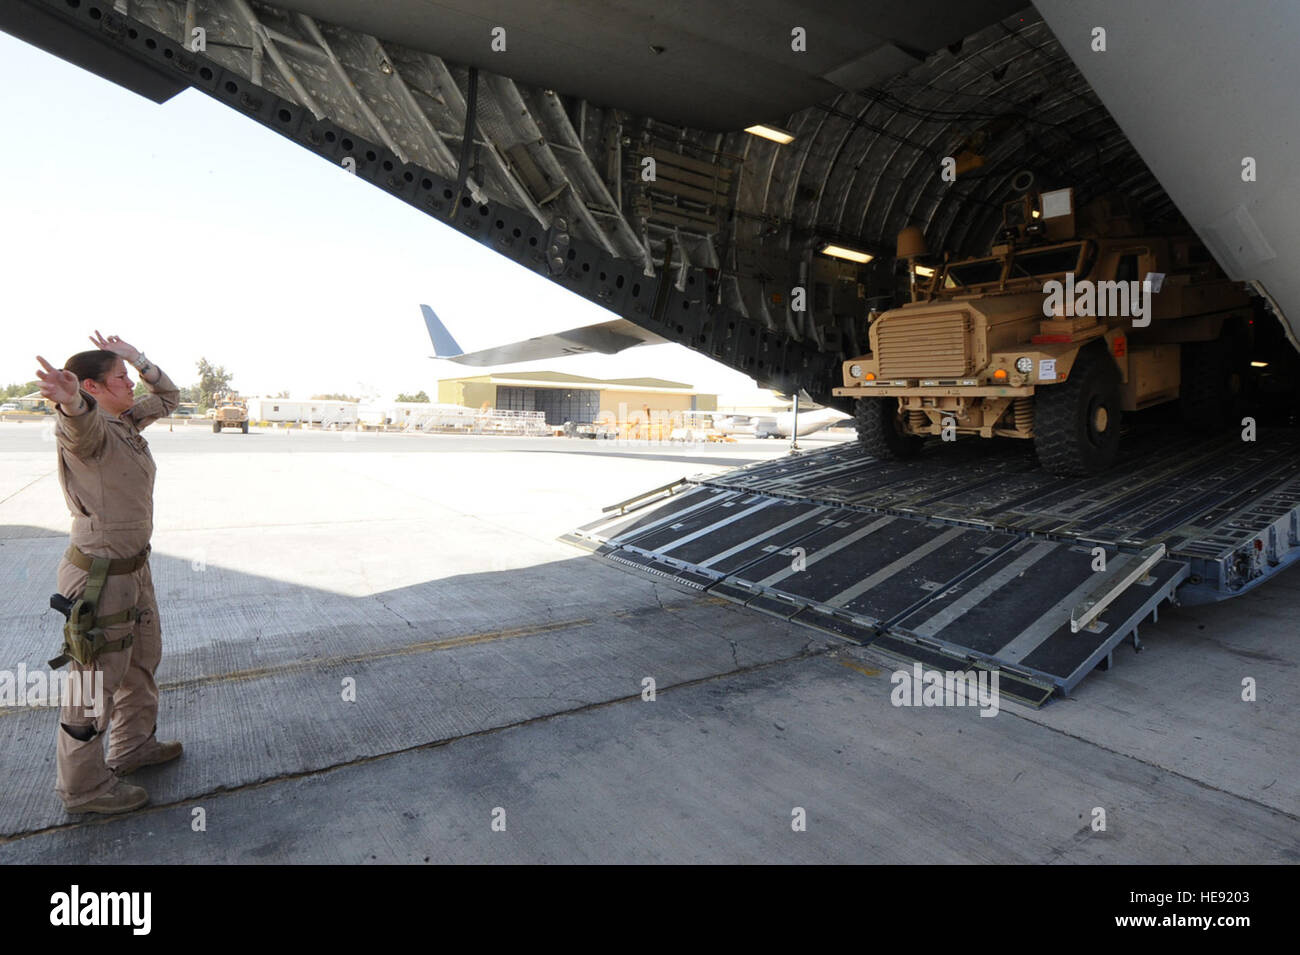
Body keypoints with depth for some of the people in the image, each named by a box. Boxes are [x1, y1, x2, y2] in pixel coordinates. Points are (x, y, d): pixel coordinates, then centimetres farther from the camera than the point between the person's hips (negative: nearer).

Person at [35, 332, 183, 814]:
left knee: (143, 660, 23)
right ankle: (83, 787, 22)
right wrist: (71, 401, -68)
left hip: (134, 567, 9)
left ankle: (133, 746, 43)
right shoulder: (89, 427, -20)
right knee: (96, 680, 4)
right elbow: (79, 422, -45)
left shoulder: (127, 422, 6)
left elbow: (168, 396, 21)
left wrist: (133, 356, 9)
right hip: (100, 575, -9)